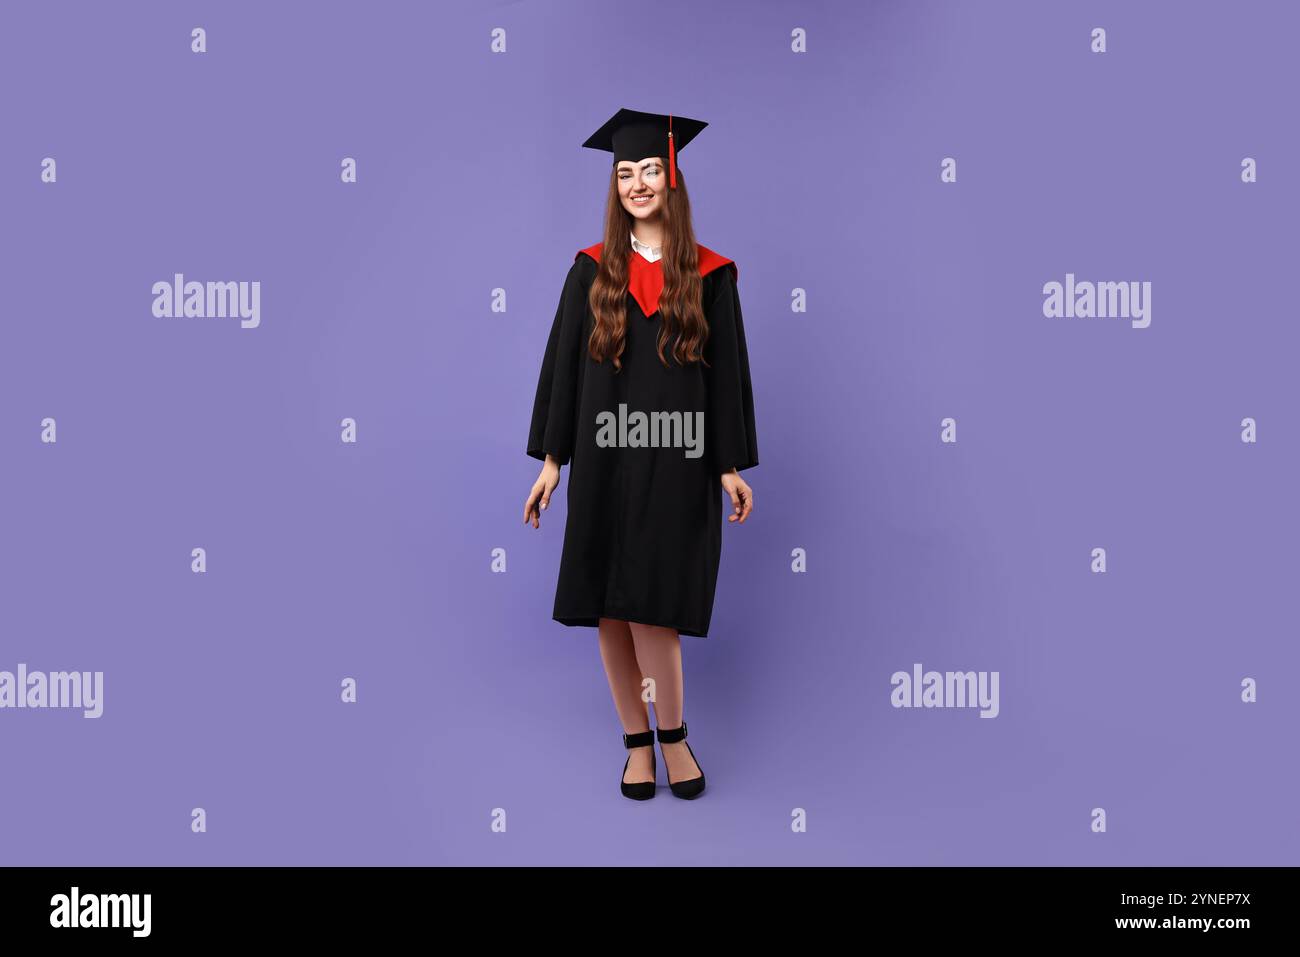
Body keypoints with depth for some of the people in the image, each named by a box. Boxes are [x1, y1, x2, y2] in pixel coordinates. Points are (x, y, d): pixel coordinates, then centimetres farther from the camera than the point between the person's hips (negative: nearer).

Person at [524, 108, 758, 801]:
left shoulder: (710, 275, 4)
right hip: (605, 459, 2)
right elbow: (562, 365, 5)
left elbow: (727, 374, 3)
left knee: (651, 605, -7)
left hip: (677, 463, -2)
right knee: (611, 610, 5)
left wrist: (731, 466, -1)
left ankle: (666, 735, 14)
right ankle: (640, 739, 20)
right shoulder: (592, 271, 6)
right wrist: (551, 459, 0)